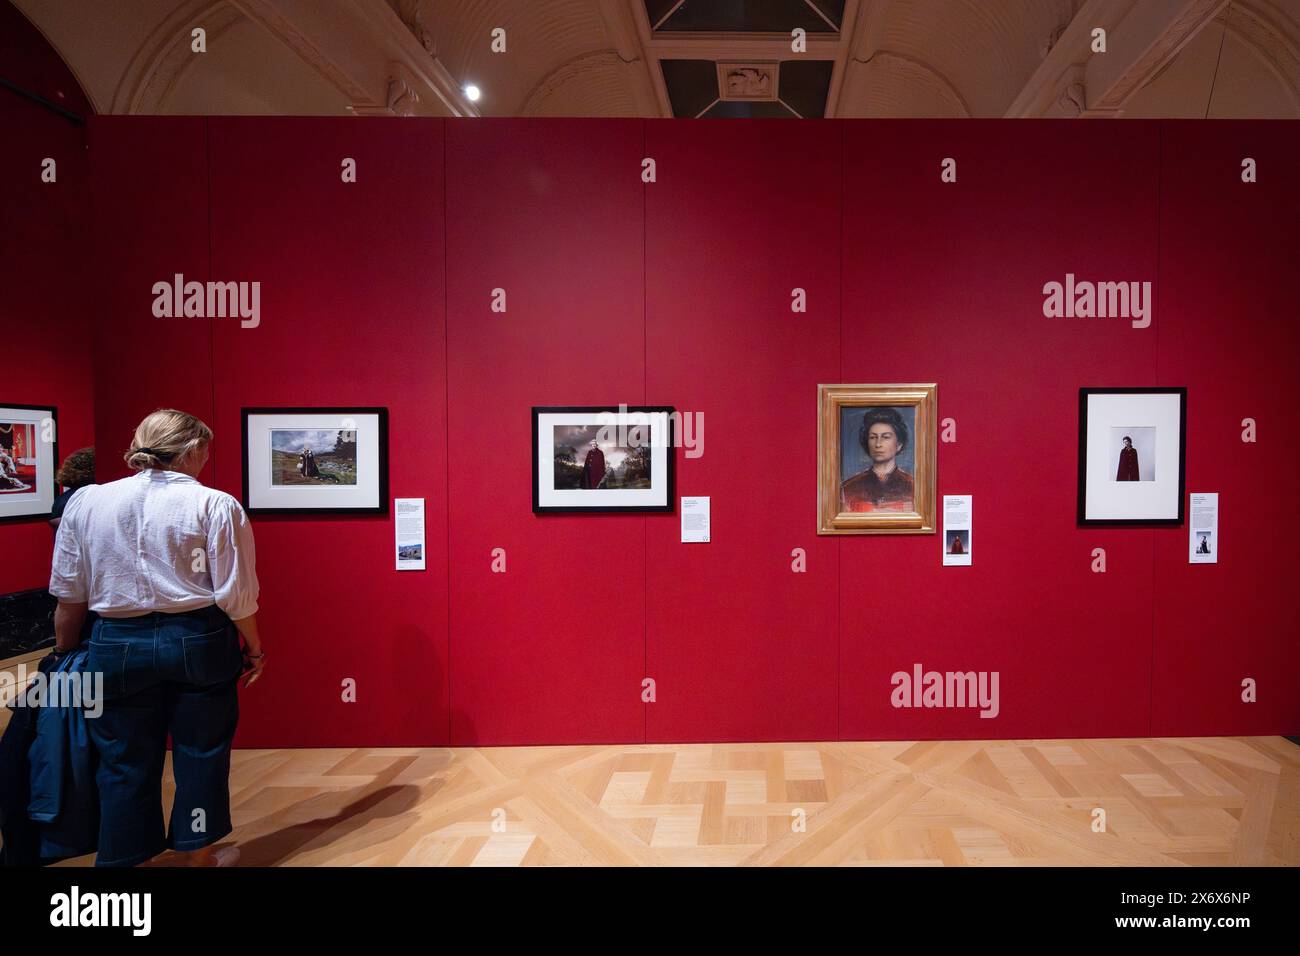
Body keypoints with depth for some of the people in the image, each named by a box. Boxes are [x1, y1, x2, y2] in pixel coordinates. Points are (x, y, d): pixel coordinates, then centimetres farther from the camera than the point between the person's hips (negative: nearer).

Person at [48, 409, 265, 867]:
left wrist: (64, 651, 20)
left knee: (124, 761, 15)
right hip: (198, 642, -2)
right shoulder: (215, 505, -11)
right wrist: (253, 647, 5)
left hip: (117, 646, 2)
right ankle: (199, 854, 30)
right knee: (201, 754, 15)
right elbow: (236, 595, -10)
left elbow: (68, 593, 6)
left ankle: (121, 857, 27)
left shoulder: (85, 502, 0)